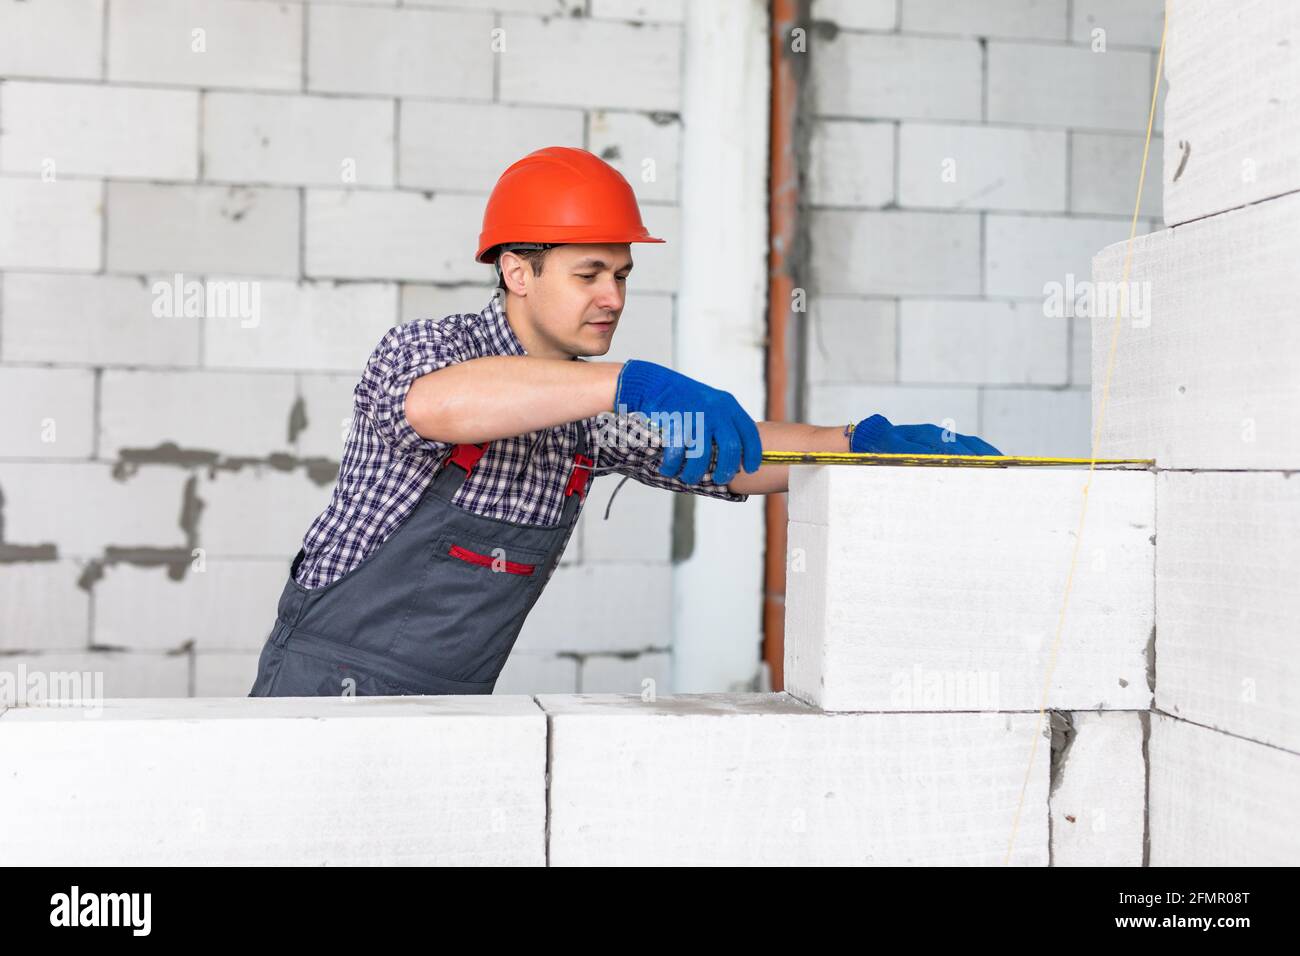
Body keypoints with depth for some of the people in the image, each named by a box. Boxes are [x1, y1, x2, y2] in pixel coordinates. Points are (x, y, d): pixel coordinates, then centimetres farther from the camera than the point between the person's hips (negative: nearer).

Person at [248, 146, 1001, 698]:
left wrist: (869, 442, -8)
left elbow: (730, 460, 6)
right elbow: (435, 404, -40)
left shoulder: (592, 404, 5)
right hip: (333, 679, -6)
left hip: (454, 699, 6)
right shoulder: (424, 347, -15)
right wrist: (631, 384, -47)